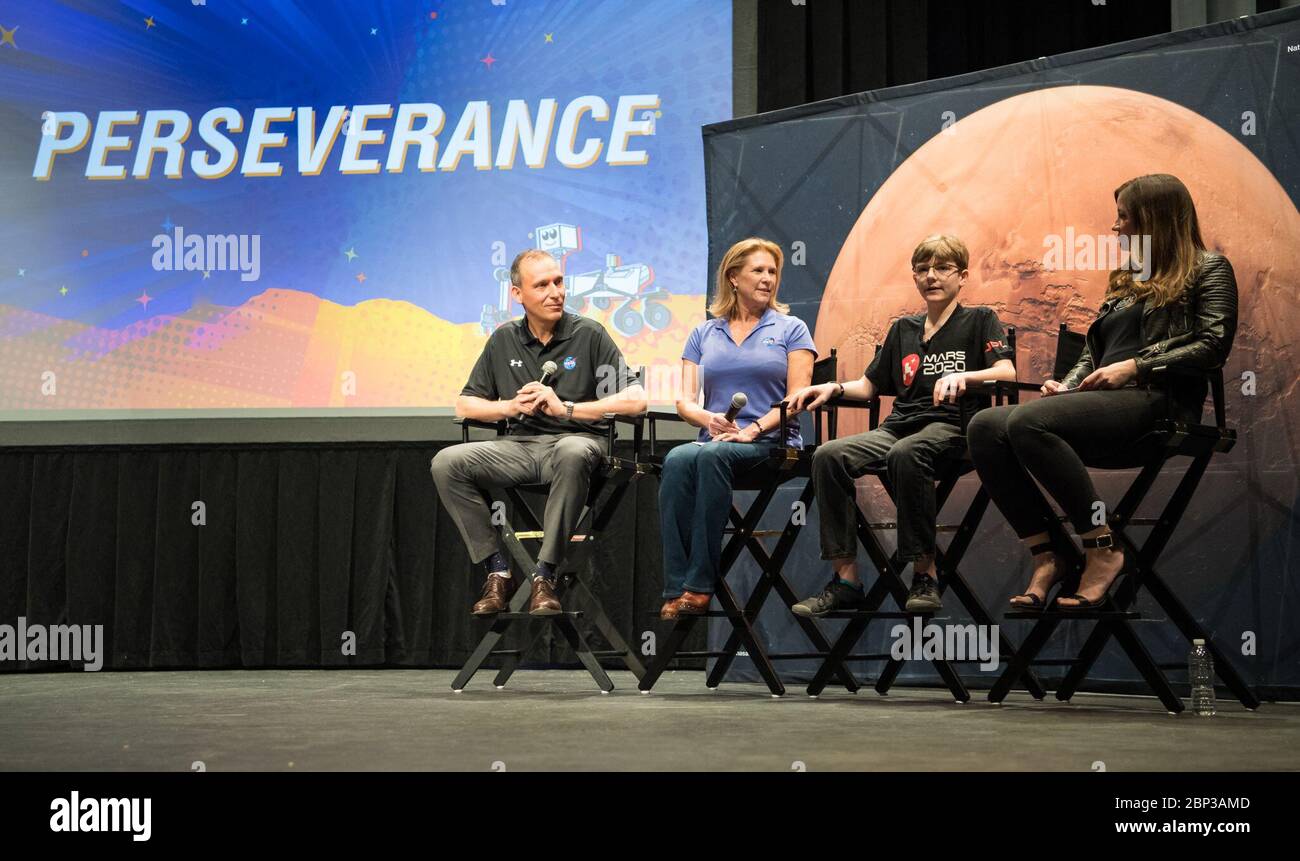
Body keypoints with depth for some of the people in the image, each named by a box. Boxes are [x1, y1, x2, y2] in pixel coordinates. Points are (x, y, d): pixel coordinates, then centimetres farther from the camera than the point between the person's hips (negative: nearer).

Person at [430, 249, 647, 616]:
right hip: (519, 445, 4)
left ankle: (544, 576, -32)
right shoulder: (504, 341, 15)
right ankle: (497, 570, -15)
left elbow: (635, 400, -6)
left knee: (573, 454, -41)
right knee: (447, 463, -23)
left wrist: (564, 408, -13)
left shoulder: (589, 334, 3)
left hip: (575, 439, -3)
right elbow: (465, 405, 17)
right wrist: (511, 406, -3)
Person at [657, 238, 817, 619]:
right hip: (715, 439, 3)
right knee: (677, 460, -34)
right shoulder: (703, 334, 19)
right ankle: (675, 589, -39)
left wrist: (751, 430, -14)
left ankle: (699, 585, -37)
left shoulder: (791, 330, 12)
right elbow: (685, 401, 11)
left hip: (772, 443, -3)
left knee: (711, 455, -37)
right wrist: (710, 420, -13)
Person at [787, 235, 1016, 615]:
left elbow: (1006, 373, -6)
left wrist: (961, 377, -23)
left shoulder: (979, 320, 11)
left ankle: (925, 575, -32)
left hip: (950, 427, -5)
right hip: (897, 425, 5)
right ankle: (845, 578, -25)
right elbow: (869, 386, 28)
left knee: (905, 454, -41)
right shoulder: (903, 329, 26)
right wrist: (834, 388, 7)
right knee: (828, 455, -24)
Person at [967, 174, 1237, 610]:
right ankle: (1044, 556, -24)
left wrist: (1135, 367, -12)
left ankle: (1102, 550, -28)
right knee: (985, 426, -19)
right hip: (1105, 403, 8)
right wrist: (1067, 387, 7)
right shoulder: (1127, 279, 32)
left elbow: (1213, 345, -4)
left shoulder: (1208, 268, 10)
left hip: (1153, 402, -8)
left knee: (1028, 422, -33)